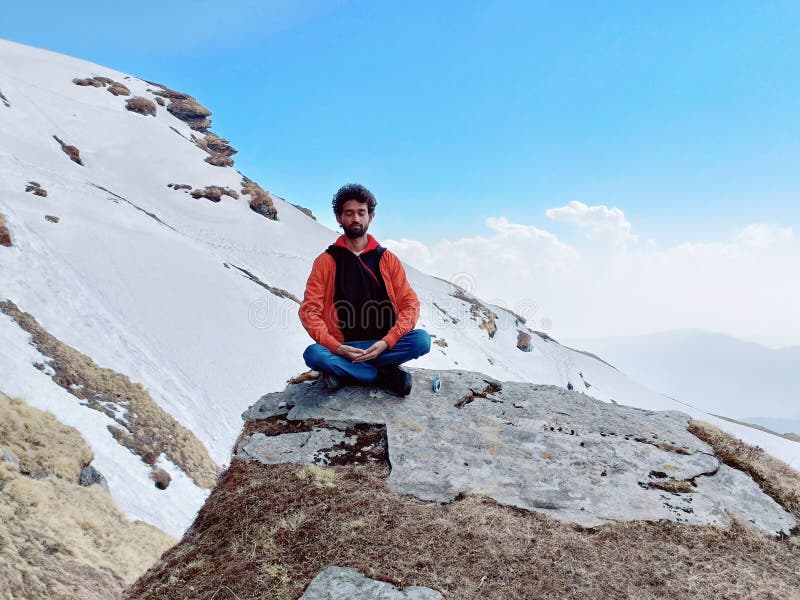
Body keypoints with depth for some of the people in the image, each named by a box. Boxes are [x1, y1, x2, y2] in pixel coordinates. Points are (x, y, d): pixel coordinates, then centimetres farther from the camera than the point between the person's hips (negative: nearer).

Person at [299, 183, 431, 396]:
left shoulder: (388, 259, 7)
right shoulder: (326, 261, 4)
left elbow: (410, 304, 1)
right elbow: (309, 310, -3)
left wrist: (387, 342, -15)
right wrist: (337, 348, -18)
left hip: (383, 346, 1)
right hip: (342, 348, -1)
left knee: (421, 339, -25)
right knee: (313, 354, -31)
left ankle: (343, 373, -15)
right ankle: (386, 375, -16)